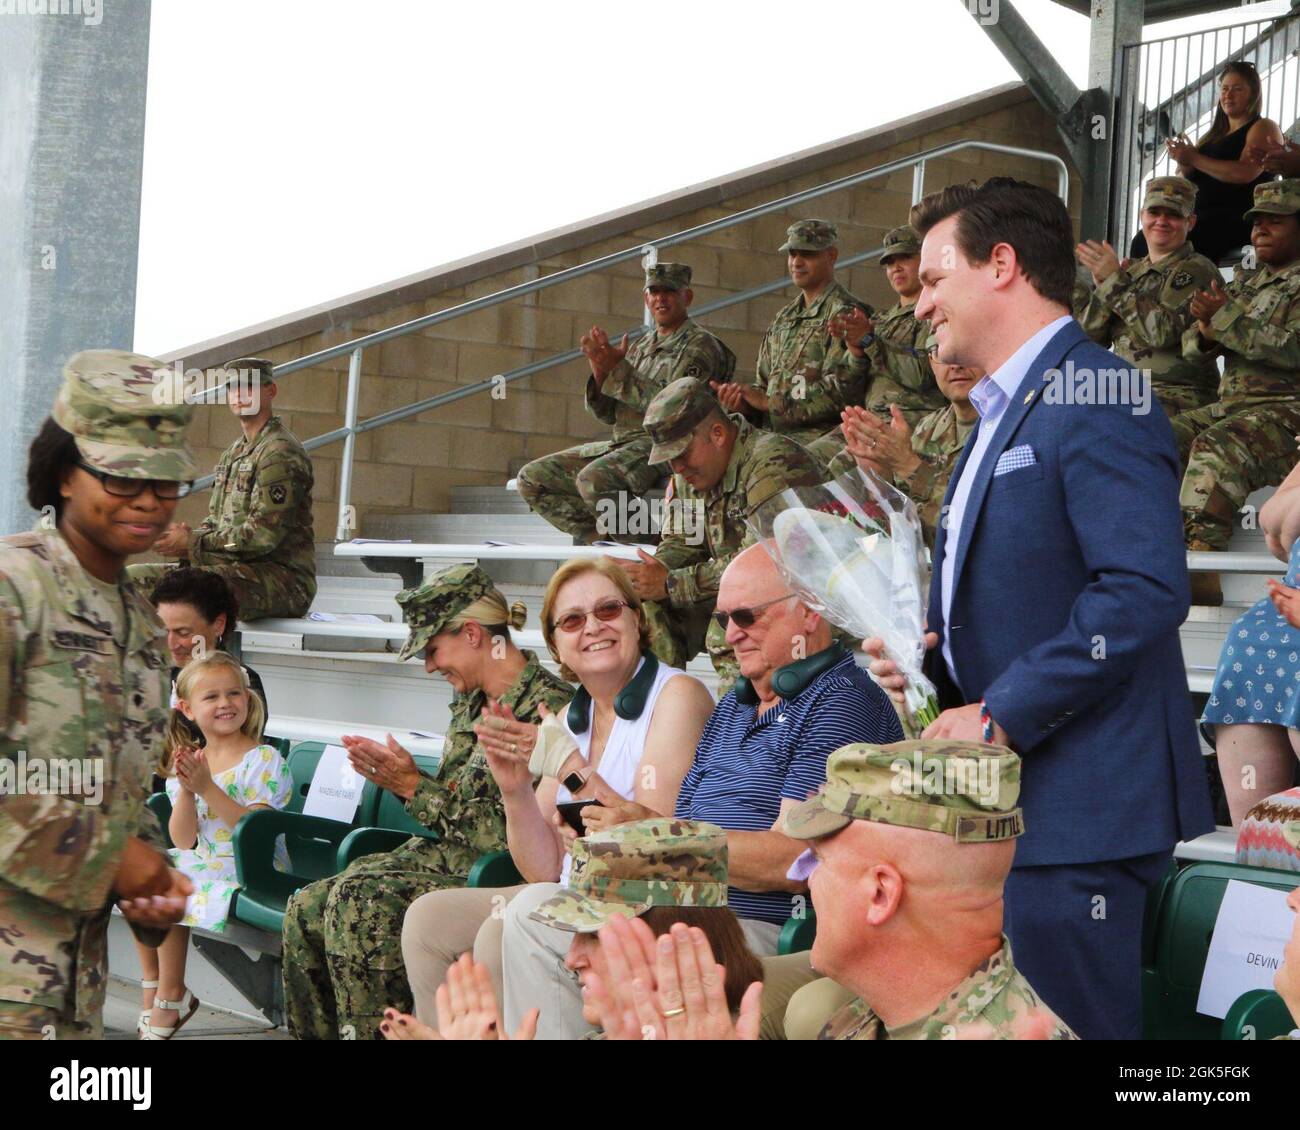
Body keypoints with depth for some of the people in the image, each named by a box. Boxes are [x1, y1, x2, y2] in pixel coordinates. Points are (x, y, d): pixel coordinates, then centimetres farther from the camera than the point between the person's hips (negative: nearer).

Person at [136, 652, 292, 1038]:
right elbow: (183, 841, -2)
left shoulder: (264, 760, -12)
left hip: (250, 872, -7)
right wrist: (186, 791, -19)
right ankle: (154, 986, 8)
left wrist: (207, 787, -27)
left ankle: (169, 999, -5)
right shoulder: (190, 761, 5)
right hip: (200, 863, 7)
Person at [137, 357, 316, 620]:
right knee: (139, 576, 2)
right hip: (237, 568, 10)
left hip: (282, 576, -10)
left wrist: (192, 543, -12)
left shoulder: (281, 453, -10)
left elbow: (262, 535, -18)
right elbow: (214, 521, 24)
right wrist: (187, 537, -1)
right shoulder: (233, 453, 21)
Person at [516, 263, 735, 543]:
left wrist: (617, 371, -17)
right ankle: (598, 535, -7)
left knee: (592, 479, -35)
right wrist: (600, 372, -4)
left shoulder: (700, 346, -1)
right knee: (532, 478, -3)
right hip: (621, 443, 8)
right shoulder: (641, 346, 21)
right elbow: (606, 413, 16)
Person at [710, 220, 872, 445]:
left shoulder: (847, 313, -3)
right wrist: (743, 400, 2)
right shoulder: (783, 318, 24)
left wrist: (767, 402, -10)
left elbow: (840, 392, -13)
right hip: (774, 437, 7)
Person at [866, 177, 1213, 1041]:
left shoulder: (1096, 400, -12)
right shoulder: (1004, 415, 21)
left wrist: (1001, 716, -19)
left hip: (1078, 808, -10)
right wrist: (929, 660, 7)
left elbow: (1145, 590, -23)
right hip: (1003, 801, 10)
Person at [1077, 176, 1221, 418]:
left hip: (1178, 396, -7)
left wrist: (1115, 282, -12)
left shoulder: (1196, 271, -2)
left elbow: (1164, 332, -18)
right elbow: (1089, 339, 11)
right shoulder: (1132, 272, 18)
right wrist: (1103, 287, -6)